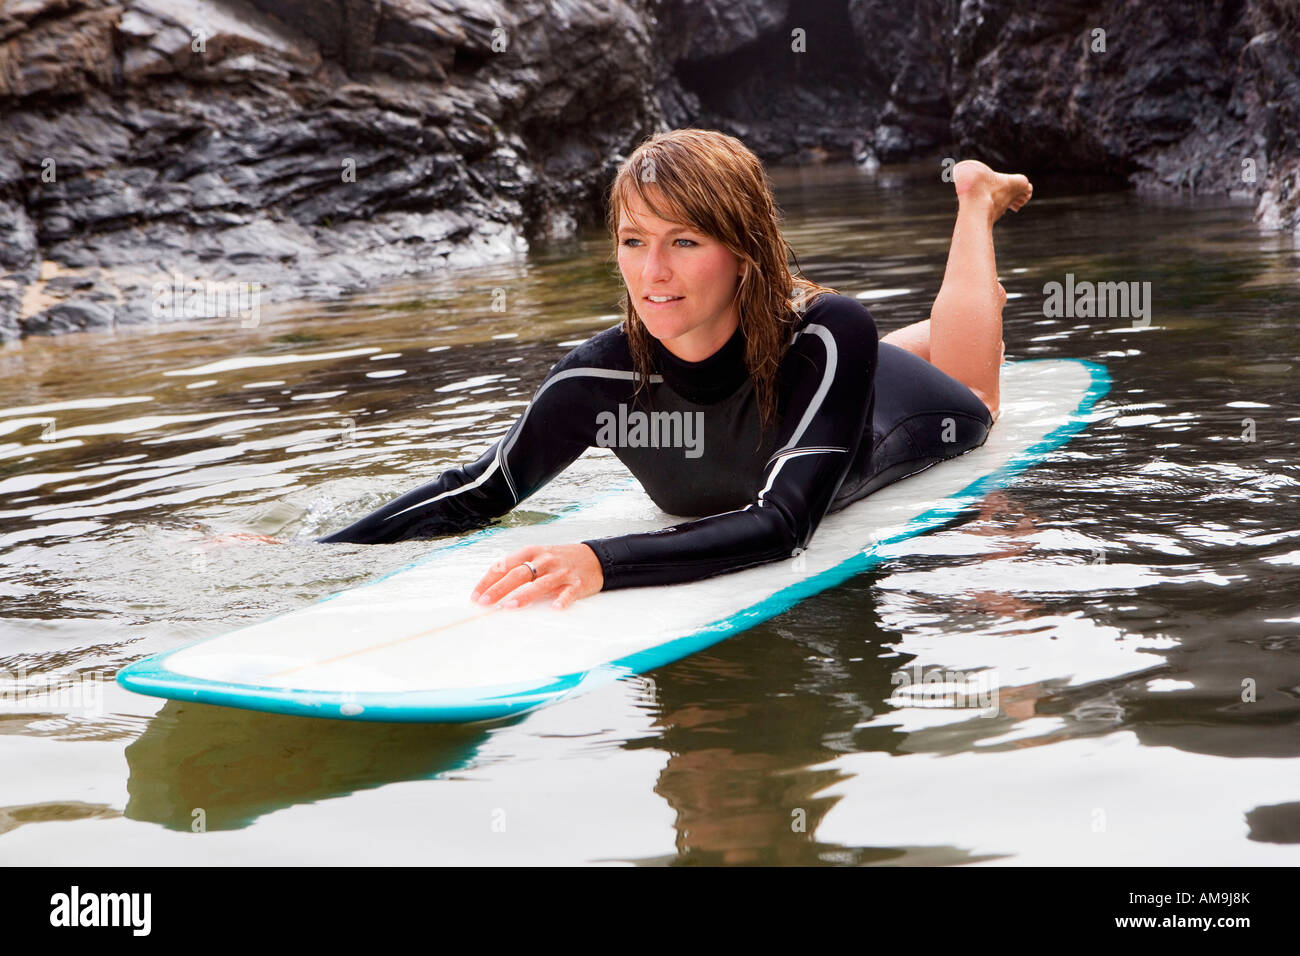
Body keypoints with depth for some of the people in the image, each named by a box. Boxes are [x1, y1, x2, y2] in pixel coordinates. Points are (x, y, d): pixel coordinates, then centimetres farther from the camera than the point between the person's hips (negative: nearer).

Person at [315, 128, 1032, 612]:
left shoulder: (825, 335, -50)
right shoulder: (600, 379, -41)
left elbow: (784, 524, -59)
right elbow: (474, 496, -30)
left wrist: (602, 563, -73)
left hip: (890, 419, -1)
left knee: (968, 404, 36)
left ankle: (976, 198, 55)